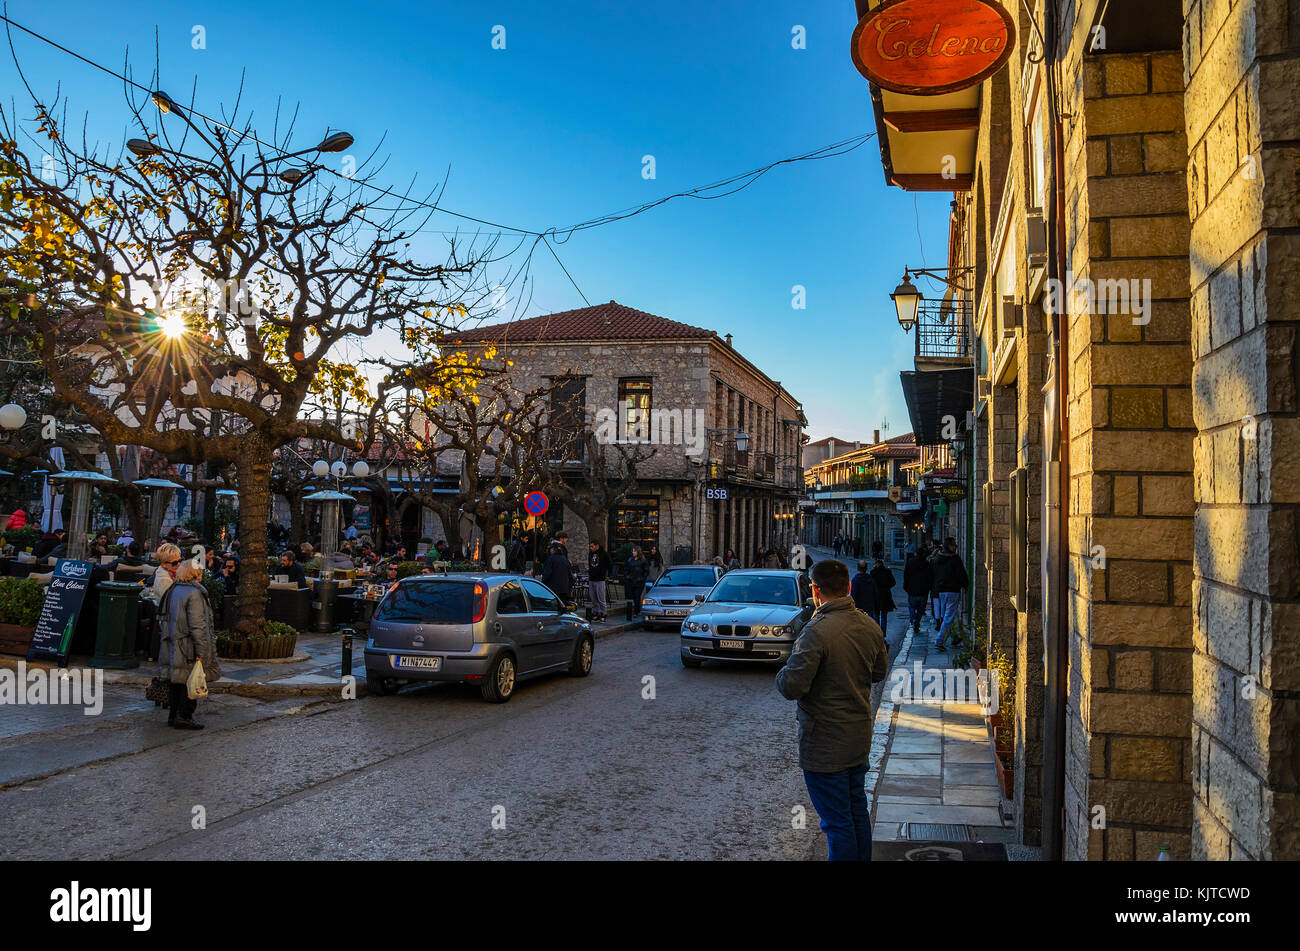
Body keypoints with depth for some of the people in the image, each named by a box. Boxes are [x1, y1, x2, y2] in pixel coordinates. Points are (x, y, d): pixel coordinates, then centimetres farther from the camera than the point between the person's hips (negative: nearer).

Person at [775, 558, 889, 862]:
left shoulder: (817, 631, -24)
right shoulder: (869, 626, 1)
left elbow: (791, 687, -25)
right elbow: (879, 672, 15)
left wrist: (782, 673, -4)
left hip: (825, 745, -8)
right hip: (860, 735, 8)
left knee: (837, 823, 2)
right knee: (858, 810, 22)